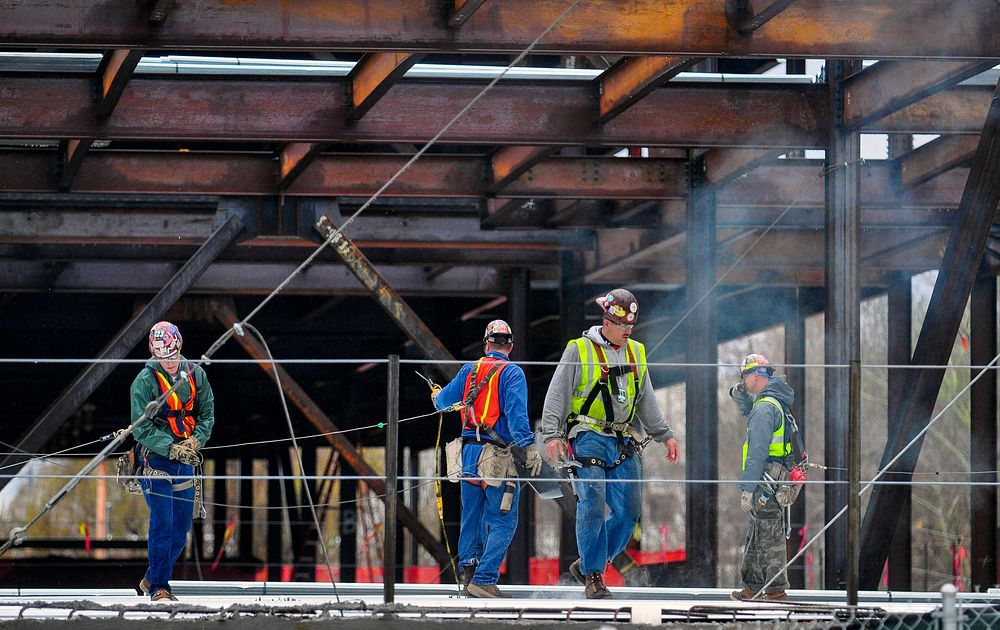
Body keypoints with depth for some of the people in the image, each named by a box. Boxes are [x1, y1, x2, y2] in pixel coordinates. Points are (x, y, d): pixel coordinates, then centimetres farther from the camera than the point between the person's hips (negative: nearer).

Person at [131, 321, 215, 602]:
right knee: (163, 523, -12)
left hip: (185, 461, 5)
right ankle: (158, 587, -6)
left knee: (181, 526, 9)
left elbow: (207, 414, 8)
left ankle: (153, 578, 24)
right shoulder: (145, 382, -11)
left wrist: (195, 440, -10)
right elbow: (142, 428, -13)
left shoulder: (195, 375, 3)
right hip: (156, 459, -5)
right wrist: (171, 448, -23)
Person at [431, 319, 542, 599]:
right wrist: (529, 447, -24)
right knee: (503, 521, -3)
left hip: (469, 451, 6)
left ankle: (468, 566, 17)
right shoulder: (512, 373, -6)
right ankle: (484, 580, -10)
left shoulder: (470, 370, 9)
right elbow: (516, 413, -19)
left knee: (472, 515, 18)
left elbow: (444, 402, 20)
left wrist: (437, 396, 43)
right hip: (498, 457, -6)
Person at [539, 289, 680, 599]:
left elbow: (647, 401, 24)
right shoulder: (579, 351, -1)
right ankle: (593, 575, -5)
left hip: (623, 443, 5)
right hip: (589, 437, -5)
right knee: (593, 508, -13)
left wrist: (665, 435, 19)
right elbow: (556, 396, -4)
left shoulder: (636, 352, 15)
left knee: (629, 512, -1)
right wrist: (552, 434, -15)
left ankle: (587, 563, 13)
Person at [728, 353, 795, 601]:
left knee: (769, 537, -5)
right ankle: (753, 587, 21)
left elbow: (758, 452, -21)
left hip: (764, 484, -10)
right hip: (774, 482, 10)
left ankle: (776, 589, -1)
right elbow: (750, 415, 35)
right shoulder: (777, 403, 14)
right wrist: (740, 396, 14)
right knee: (756, 536, 16)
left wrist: (747, 488, -20)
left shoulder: (765, 408, -17)